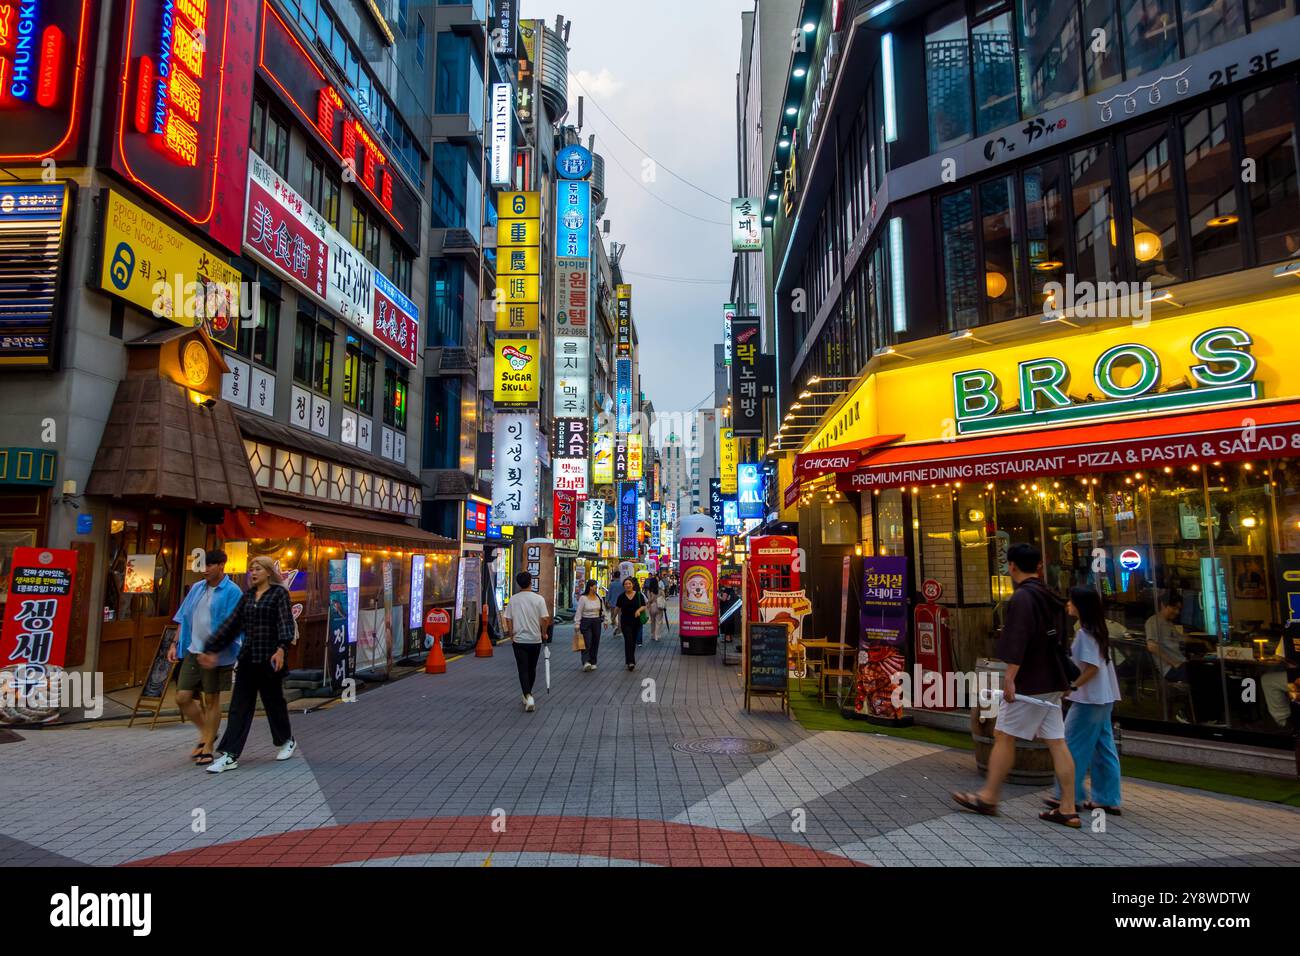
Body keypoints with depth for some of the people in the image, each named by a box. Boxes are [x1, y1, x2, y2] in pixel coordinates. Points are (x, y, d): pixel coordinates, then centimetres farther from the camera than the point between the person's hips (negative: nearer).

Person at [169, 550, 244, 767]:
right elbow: (185, 619, 15)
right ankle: (205, 733, 28)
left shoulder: (232, 591, -11)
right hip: (192, 651, 6)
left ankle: (208, 747, 18)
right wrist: (175, 644, 9)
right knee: (182, 697, 5)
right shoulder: (197, 588, 8)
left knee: (212, 700, 5)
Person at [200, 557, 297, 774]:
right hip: (247, 656, 5)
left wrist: (281, 648, -31)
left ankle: (287, 740, 28)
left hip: (269, 657, -5)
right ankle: (230, 755, 2)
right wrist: (213, 650, 10)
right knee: (239, 705, 1)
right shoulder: (247, 595, 12)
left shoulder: (279, 593, -5)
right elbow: (232, 624, 13)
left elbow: (285, 622, -17)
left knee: (274, 701, 8)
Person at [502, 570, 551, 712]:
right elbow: (545, 619, -10)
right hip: (535, 639, 0)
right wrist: (544, 633, 6)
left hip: (519, 640, 0)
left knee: (523, 670, -1)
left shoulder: (513, 599, -2)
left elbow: (508, 619, 1)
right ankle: (528, 696, 29)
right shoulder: (539, 599, -8)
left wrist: (511, 635, 14)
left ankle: (528, 696, -17)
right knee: (532, 669, 16)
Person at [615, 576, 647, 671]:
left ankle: (630, 660, 27)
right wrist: (619, 622, 13)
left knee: (634, 641, 11)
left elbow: (644, 606, 3)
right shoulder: (621, 596, 0)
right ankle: (630, 662, -21)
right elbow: (619, 609, 10)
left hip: (636, 621, 2)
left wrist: (639, 610, -18)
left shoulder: (639, 595, 0)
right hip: (625, 622, -2)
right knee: (628, 640, -15)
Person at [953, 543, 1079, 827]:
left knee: (1004, 736, 1)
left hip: (1028, 683, -9)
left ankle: (988, 797, 11)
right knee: (1057, 743, 8)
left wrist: (1010, 679, -23)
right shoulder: (1050, 597, 13)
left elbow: (1017, 642, -23)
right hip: (1051, 682, 9)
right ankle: (1067, 809, 10)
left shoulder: (1022, 597, -15)